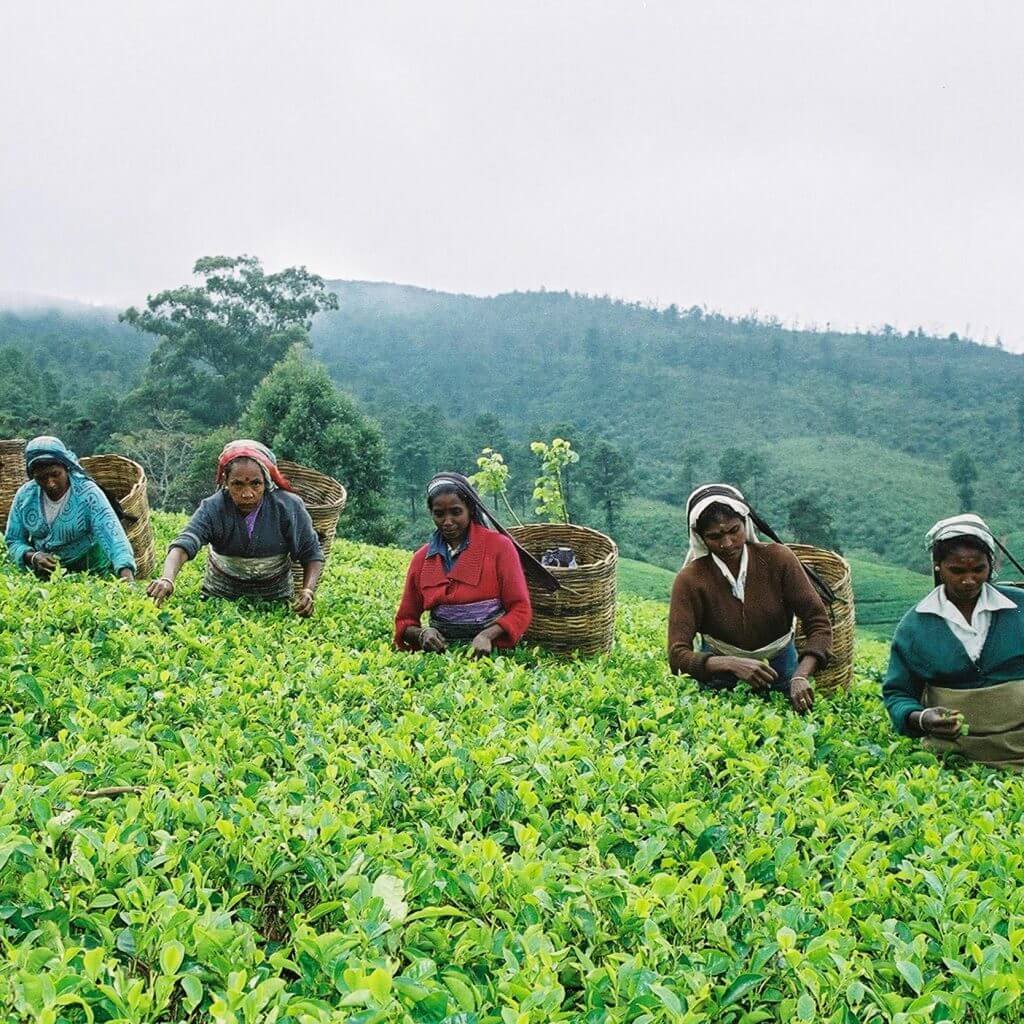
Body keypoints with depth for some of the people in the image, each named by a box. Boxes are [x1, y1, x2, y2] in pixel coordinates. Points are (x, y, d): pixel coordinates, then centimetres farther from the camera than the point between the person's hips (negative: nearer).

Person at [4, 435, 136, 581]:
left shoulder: (88, 494, -17)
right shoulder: (25, 495, -4)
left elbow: (113, 535, -29)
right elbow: (13, 540, 7)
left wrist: (127, 575, -46)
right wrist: (33, 557, -16)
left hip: (91, 573, -3)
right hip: (44, 576, 3)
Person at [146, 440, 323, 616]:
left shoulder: (289, 507, -16)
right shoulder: (213, 509, -18)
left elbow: (312, 553, -5)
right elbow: (184, 543, -34)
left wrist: (308, 591, -22)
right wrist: (167, 579, -54)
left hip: (274, 601, 0)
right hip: (219, 597, 0)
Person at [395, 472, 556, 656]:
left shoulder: (499, 546, 2)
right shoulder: (421, 559, 12)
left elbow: (520, 610, 0)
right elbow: (405, 621, 18)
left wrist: (487, 636, -17)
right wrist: (422, 633, -5)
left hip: (492, 649, -2)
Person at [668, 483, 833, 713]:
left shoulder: (778, 559, -18)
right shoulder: (690, 580, -21)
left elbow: (819, 623, -17)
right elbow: (678, 655, -24)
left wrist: (801, 677, -34)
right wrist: (732, 665, -40)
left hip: (779, 664, 1)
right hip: (719, 667, -1)